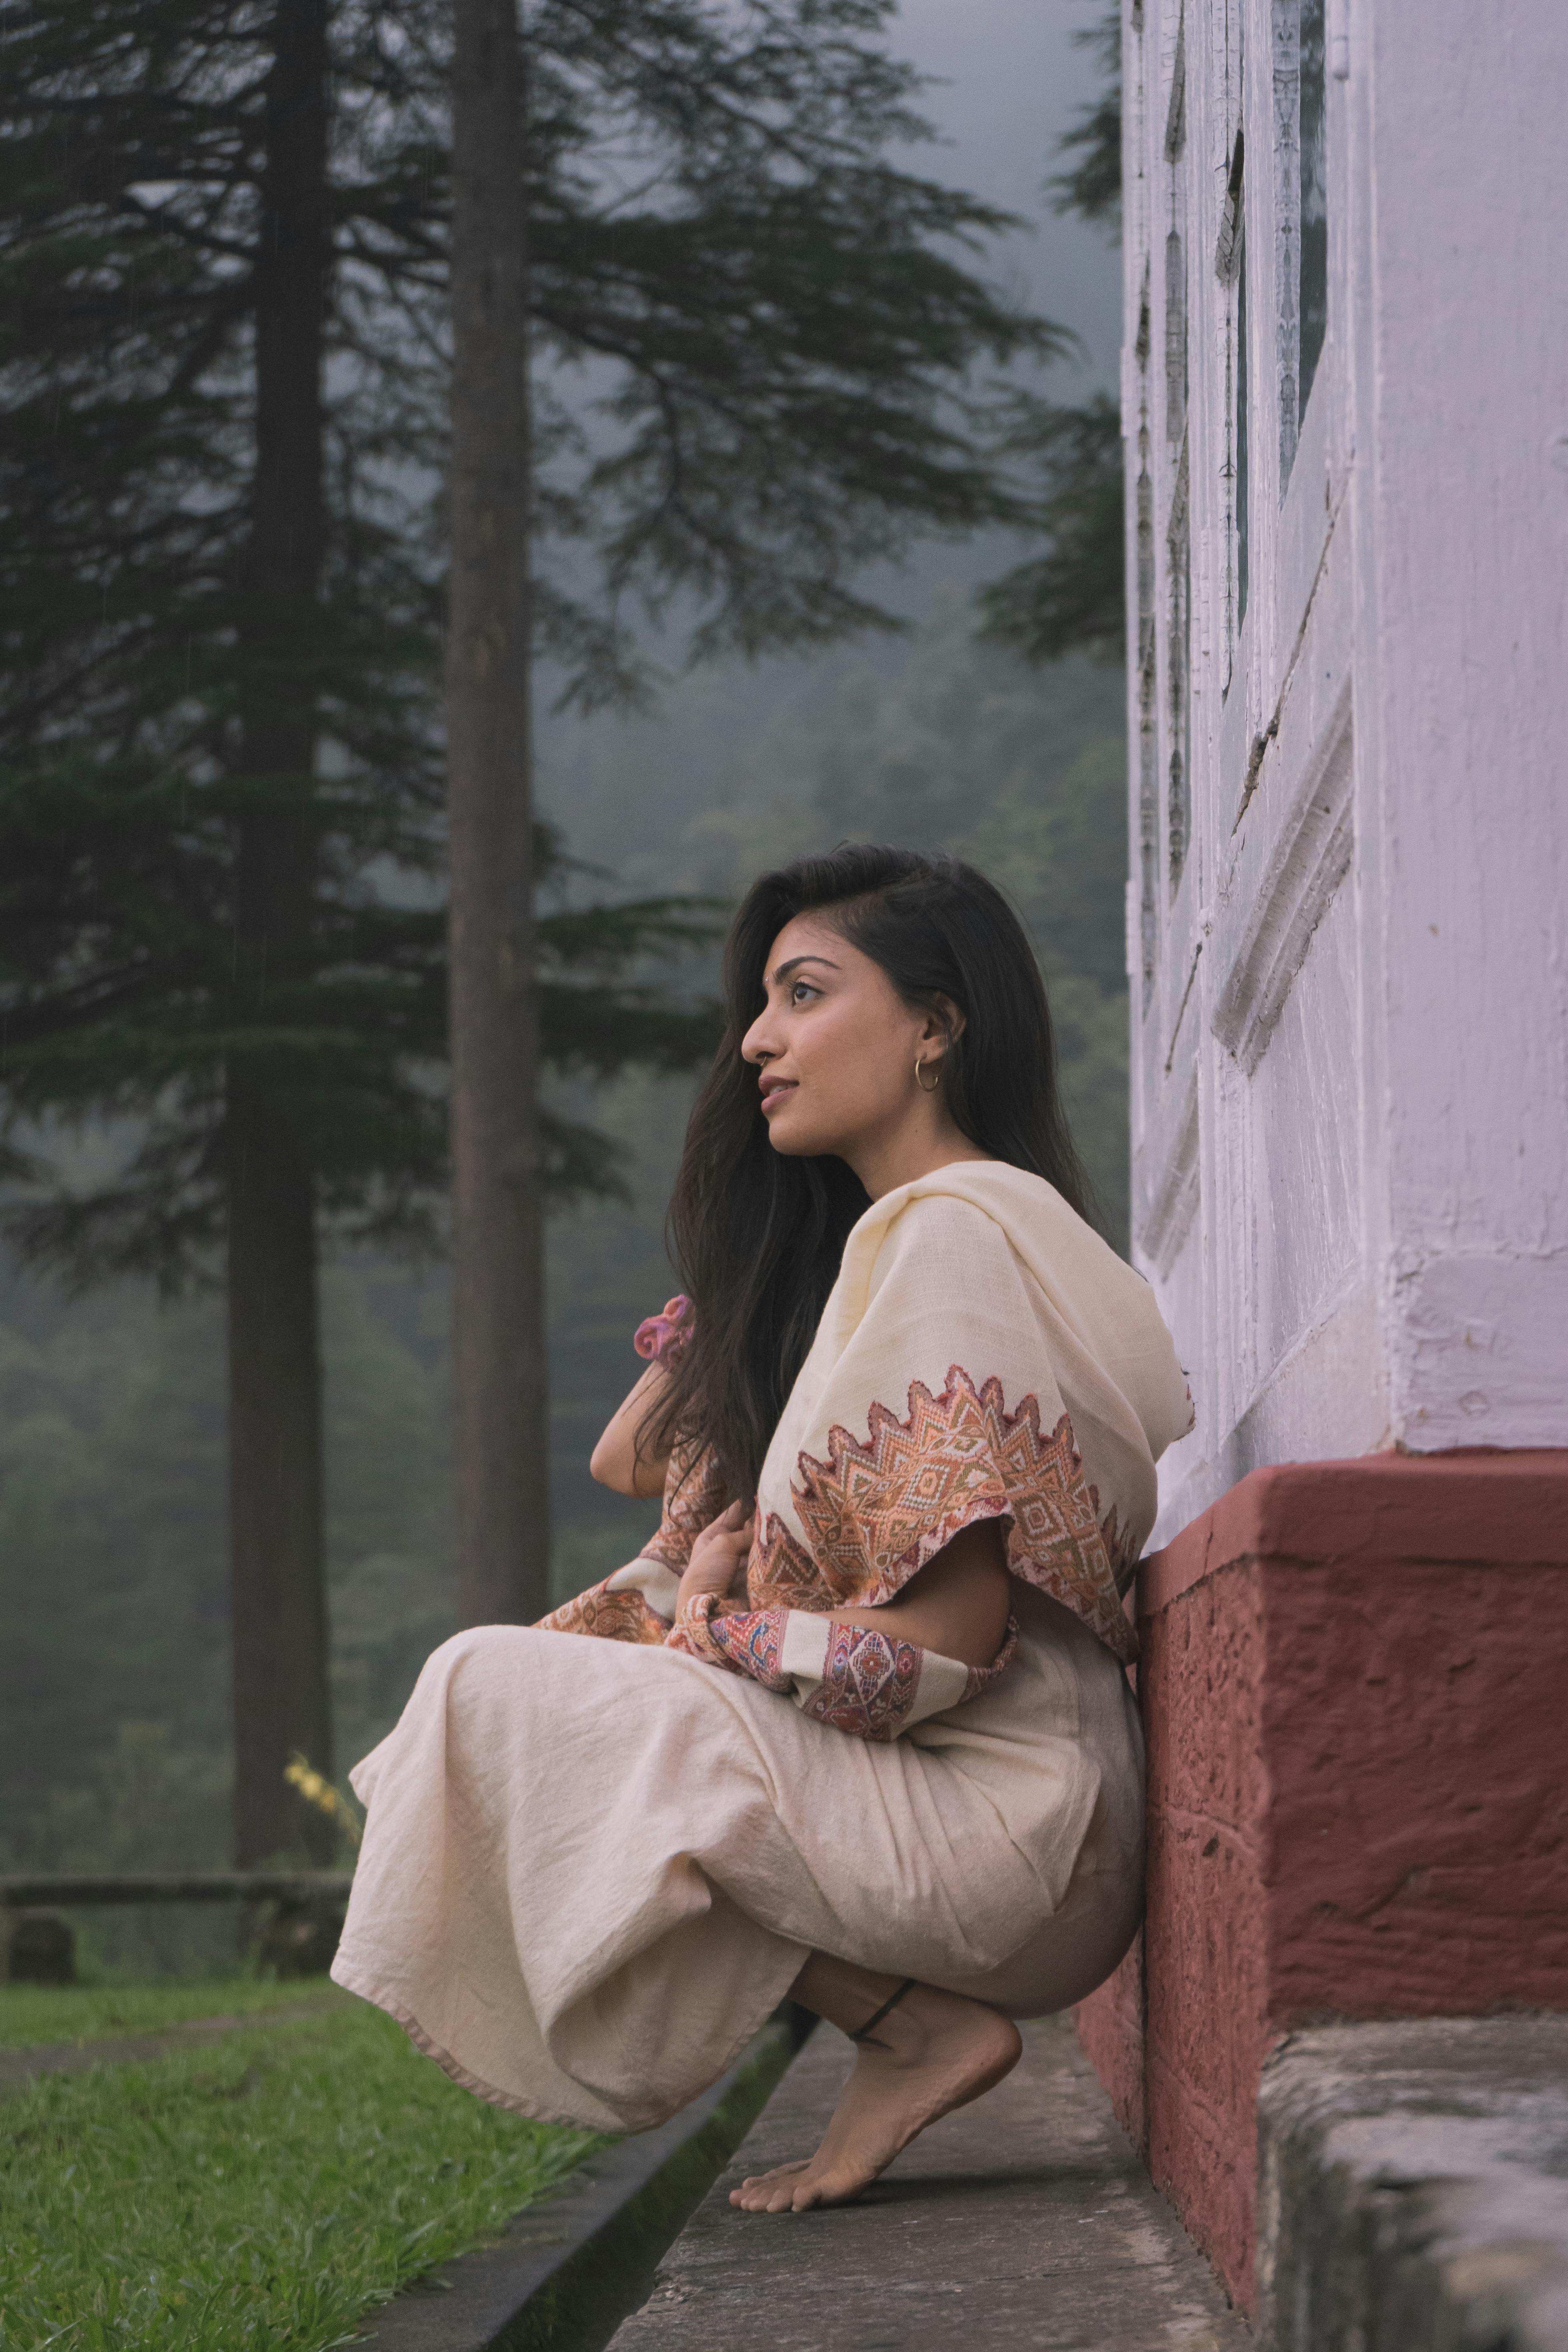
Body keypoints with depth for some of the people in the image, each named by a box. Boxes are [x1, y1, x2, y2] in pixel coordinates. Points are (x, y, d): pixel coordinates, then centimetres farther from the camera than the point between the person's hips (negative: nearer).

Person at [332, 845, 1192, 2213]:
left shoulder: (954, 1232, -13)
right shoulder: (868, 1240, 20)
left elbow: (947, 1638, -18)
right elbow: (633, 1459, 19)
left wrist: (715, 1634, -5)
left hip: (996, 1829, -11)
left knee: (496, 1692, -14)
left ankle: (913, 2029, -10)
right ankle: (912, 2022, 3)